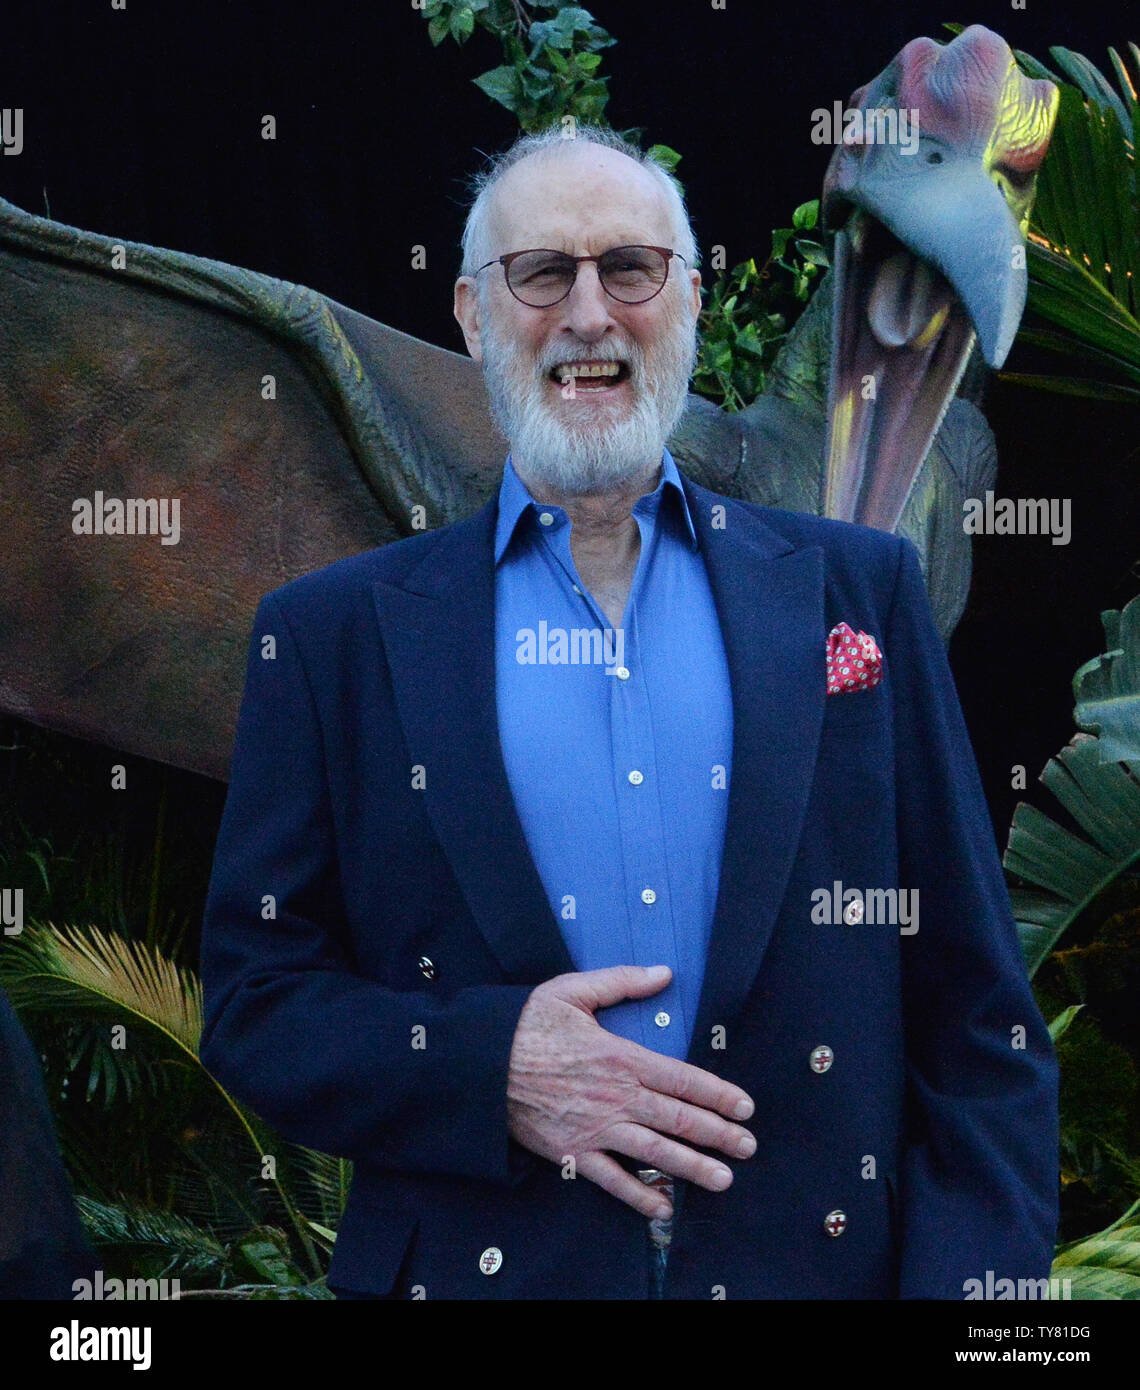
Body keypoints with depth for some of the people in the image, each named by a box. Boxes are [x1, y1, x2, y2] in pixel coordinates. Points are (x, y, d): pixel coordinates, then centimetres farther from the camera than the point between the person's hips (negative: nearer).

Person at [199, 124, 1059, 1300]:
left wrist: (972, 1275, -10)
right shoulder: (333, 631, 0)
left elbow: (979, 1019, 1)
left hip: (828, 1262, 1)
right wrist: (485, 1067, -16)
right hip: (483, 1266, -1)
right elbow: (251, 998, 0)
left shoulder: (856, 588, 2)